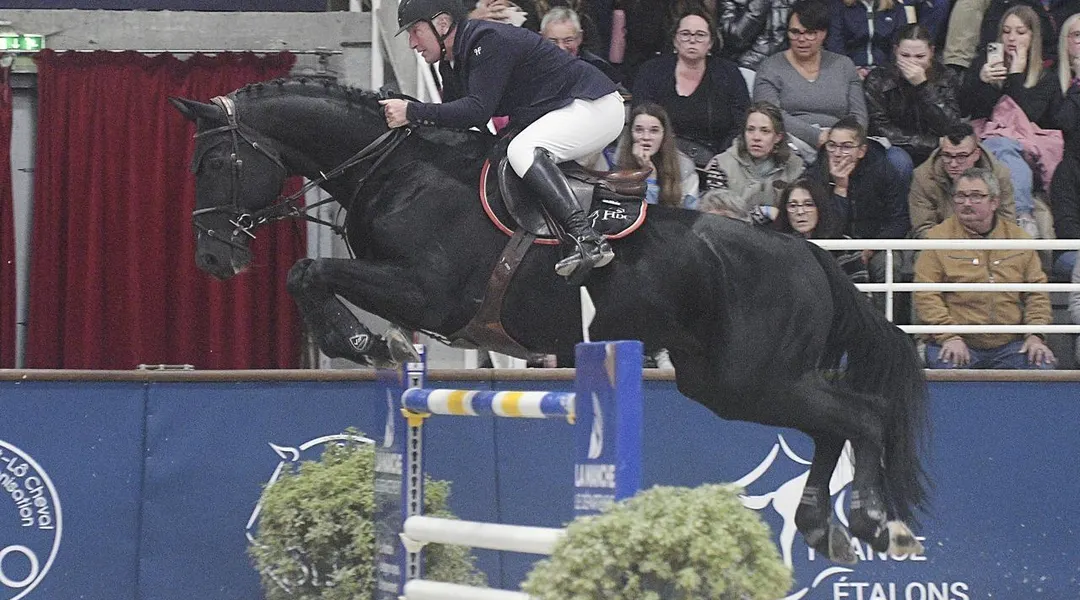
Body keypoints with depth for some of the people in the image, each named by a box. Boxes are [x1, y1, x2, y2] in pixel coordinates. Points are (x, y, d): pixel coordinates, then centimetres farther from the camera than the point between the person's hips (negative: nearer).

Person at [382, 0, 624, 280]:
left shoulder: (489, 41, -22)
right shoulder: (451, 63, 10)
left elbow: (478, 109, -30)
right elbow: (453, 121, 9)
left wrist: (412, 112, -31)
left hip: (596, 106, -11)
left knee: (522, 151, -31)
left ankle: (588, 241, -42)